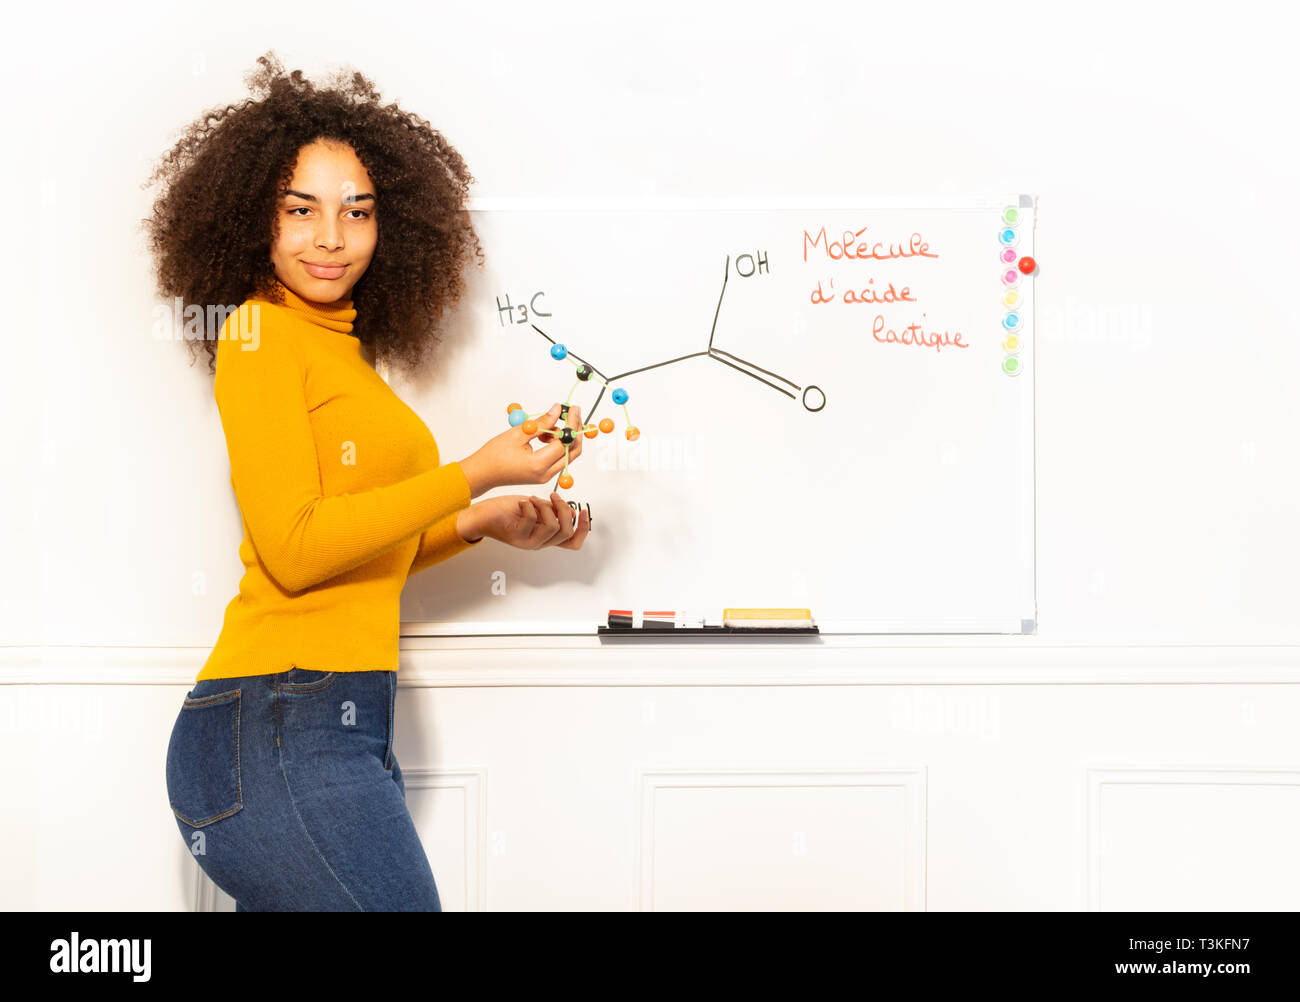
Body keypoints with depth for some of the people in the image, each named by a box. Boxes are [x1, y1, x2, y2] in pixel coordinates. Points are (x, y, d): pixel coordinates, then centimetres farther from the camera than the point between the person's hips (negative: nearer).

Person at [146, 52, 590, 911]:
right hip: (283, 726, -8)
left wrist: (485, 525, 9)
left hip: (342, 727, 8)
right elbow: (294, 549, -12)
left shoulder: (343, 347, 19)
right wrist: (477, 475, -10)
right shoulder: (261, 329, -4)